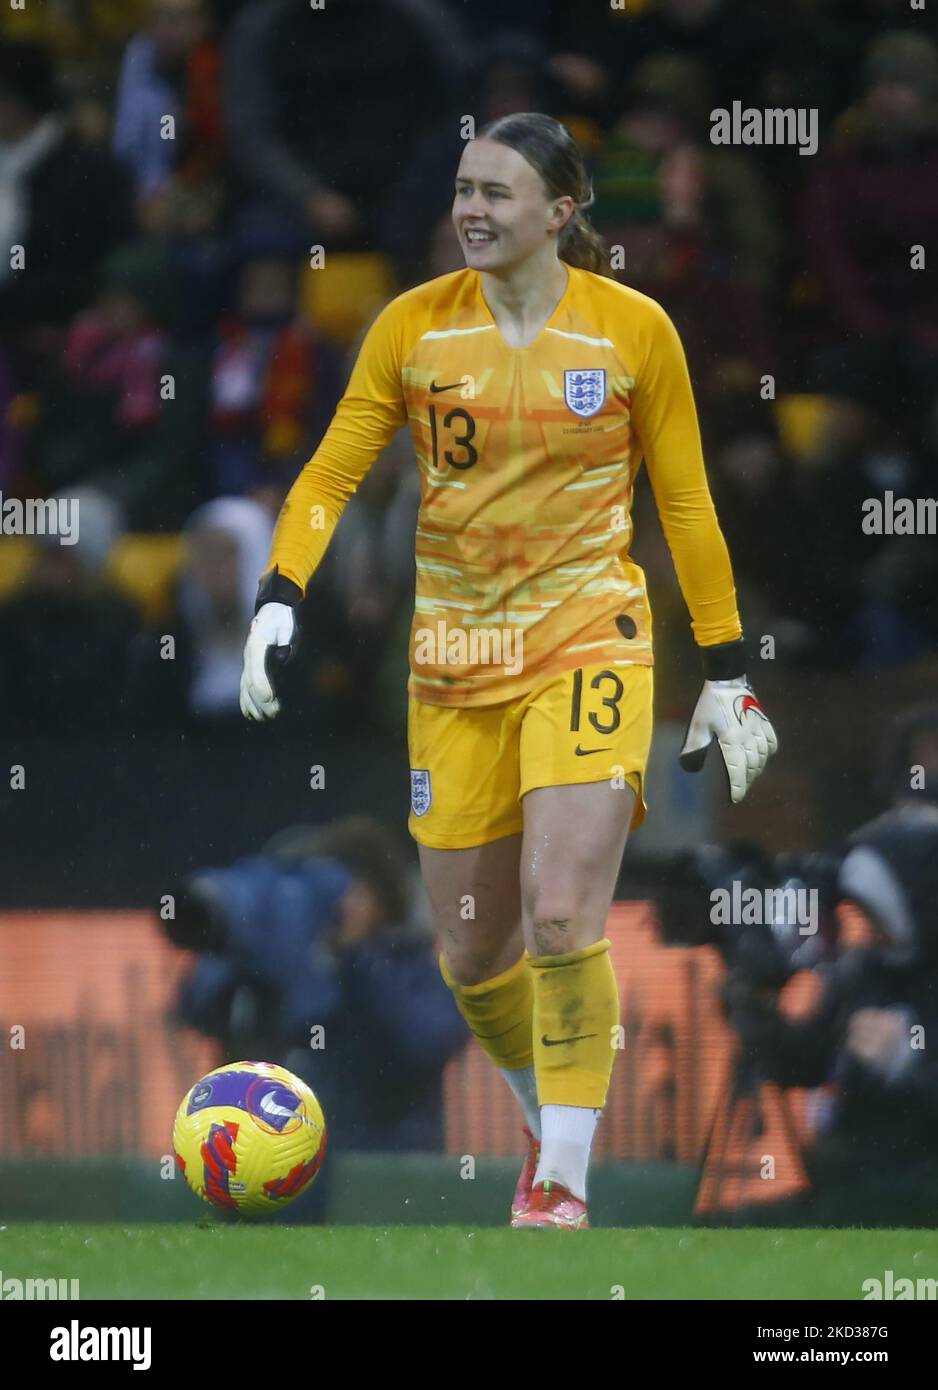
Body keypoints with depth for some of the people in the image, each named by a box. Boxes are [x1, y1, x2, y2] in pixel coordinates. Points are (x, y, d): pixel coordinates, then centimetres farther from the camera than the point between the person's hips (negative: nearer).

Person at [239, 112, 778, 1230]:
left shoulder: (635, 330, -4)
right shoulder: (413, 327, 0)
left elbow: (686, 506, 4)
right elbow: (332, 471, 0)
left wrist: (725, 676, 4)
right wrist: (278, 604, -15)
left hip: (588, 641, -3)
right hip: (453, 659, 3)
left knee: (561, 918, -19)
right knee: (472, 954, 5)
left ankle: (562, 1180, -10)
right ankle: (553, 1126, 32)